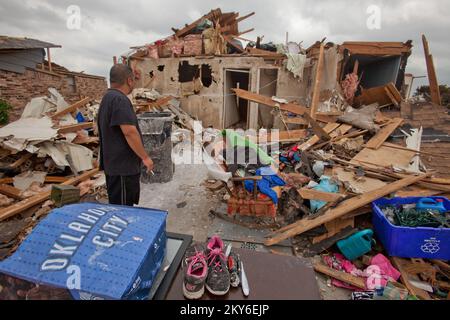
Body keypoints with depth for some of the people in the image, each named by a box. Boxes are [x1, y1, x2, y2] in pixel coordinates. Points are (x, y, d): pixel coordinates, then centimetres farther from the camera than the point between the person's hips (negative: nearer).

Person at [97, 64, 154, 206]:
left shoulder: (108, 97, 17)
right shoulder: (120, 100, -17)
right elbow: (130, 132, -25)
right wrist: (145, 157, -17)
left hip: (114, 164, 11)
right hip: (122, 167, -11)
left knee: (119, 207, 21)